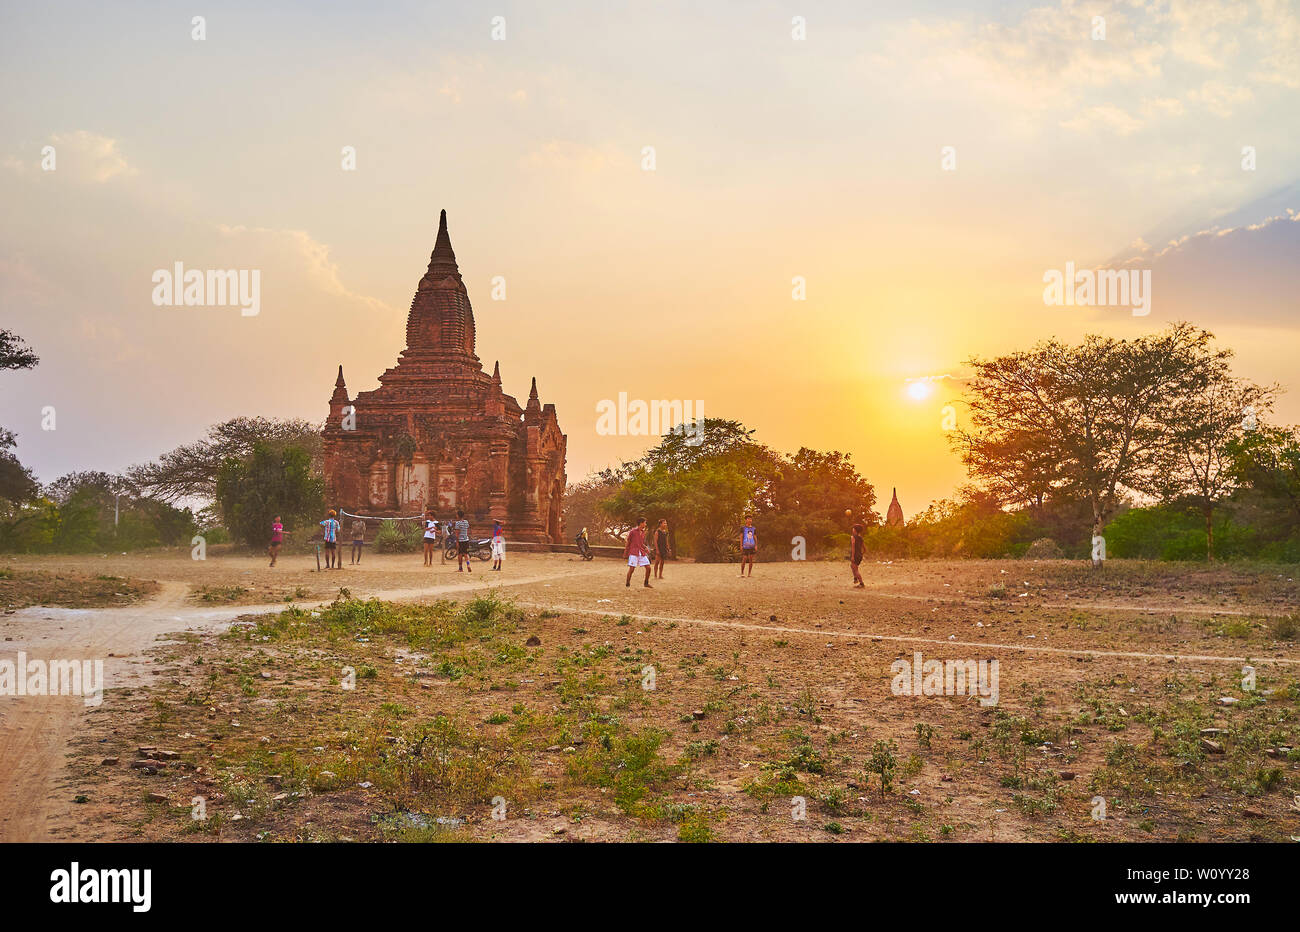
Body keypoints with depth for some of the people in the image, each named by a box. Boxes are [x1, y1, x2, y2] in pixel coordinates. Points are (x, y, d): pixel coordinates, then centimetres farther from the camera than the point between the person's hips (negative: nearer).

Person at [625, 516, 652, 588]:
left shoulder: (643, 532, 13)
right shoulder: (632, 531, -7)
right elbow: (628, 542, 0)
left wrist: (645, 548, 5)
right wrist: (625, 552, 2)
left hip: (642, 553, 6)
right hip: (633, 553, -6)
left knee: (648, 567, 0)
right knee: (632, 568, -12)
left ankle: (646, 583, 15)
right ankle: (627, 584, 1)